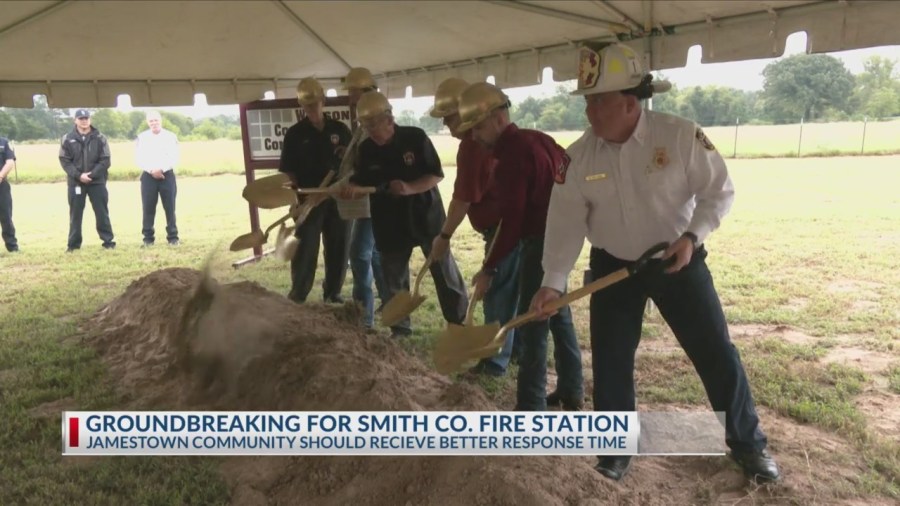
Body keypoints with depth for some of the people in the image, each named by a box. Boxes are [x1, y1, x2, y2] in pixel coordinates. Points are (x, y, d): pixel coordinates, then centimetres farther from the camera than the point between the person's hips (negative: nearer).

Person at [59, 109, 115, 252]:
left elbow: (105, 160, -3)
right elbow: (64, 161, -1)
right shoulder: (67, 139, 3)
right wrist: (79, 175, -14)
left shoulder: (100, 138, 1)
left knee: (102, 212, 2)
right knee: (75, 214, 6)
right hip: (75, 182, 1)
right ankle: (74, 244, 14)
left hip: (97, 181, -1)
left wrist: (91, 174, -14)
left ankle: (108, 241, 10)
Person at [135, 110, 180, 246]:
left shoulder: (171, 137, 4)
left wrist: (161, 169, -15)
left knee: (170, 208, 0)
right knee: (148, 209, 2)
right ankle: (148, 237, 9)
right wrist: (152, 171, -14)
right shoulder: (141, 137, 6)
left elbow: (174, 158, -4)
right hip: (148, 176, 1)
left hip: (167, 175, -1)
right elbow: (139, 159, -1)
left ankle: (173, 237, 5)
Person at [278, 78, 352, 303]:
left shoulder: (340, 129, 6)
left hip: (338, 198, 2)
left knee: (338, 249, 8)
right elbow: (287, 171, -1)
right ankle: (297, 297, 11)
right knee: (305, 251, 0)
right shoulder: (295, 134, 1)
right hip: (308, 200, -2)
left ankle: (333, 292, 23)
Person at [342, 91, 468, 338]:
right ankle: (400, 329, 26)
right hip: (389, 222, 3)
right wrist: (351, 188, -18)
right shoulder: (366, 149, -3)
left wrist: (409, 188, -28)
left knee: (445, 273, 6)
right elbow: (363, 181, 5)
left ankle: (460, 323, 21)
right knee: (394, 280, 11)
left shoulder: (415, 138, -14)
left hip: (424, 215, -3)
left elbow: (436, 175, -13)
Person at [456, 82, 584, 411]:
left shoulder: (511, 156, -19)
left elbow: (513, 220, -23)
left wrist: (489, 268, -19)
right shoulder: (536, 138, 9)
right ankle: (571, 390, 30)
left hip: (541, 240, -10)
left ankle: (530, 407, 1)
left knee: (532, 322, -5)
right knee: (557, 312, 18)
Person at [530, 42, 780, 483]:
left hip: (678, 262, -1)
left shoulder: (680, 136, -17)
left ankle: (747, 444, 27)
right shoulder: (578, 156, -11)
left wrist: (692, 236, -23)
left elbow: (719, 190, -8)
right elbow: (566, 222, -10)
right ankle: (616, 451, 25)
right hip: (612, 267, 2)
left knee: (717, 355, 5)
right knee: (610, 362, 4)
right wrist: (552, 282, -18)